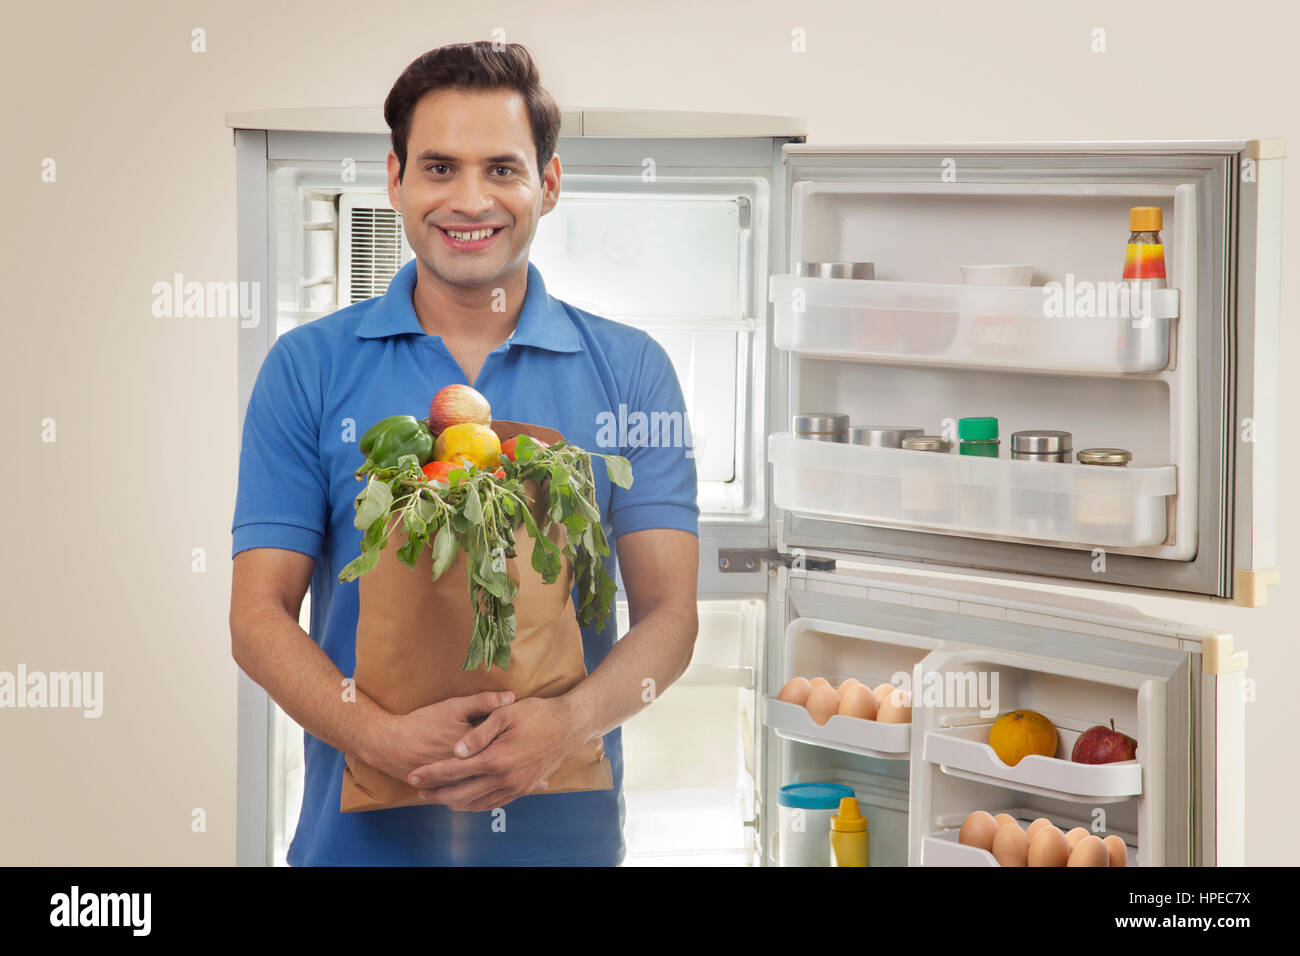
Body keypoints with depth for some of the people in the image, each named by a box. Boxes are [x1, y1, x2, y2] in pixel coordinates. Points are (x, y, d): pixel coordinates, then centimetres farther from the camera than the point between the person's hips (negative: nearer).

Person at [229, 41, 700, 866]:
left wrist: (568, 720, -23)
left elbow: (669, 614, -4)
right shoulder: (308, 367, -1)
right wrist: (385, 738, -22)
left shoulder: (630, 370, 0)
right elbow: (260, 617, -5)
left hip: (566, 831, 1)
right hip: (361, 834, 0)